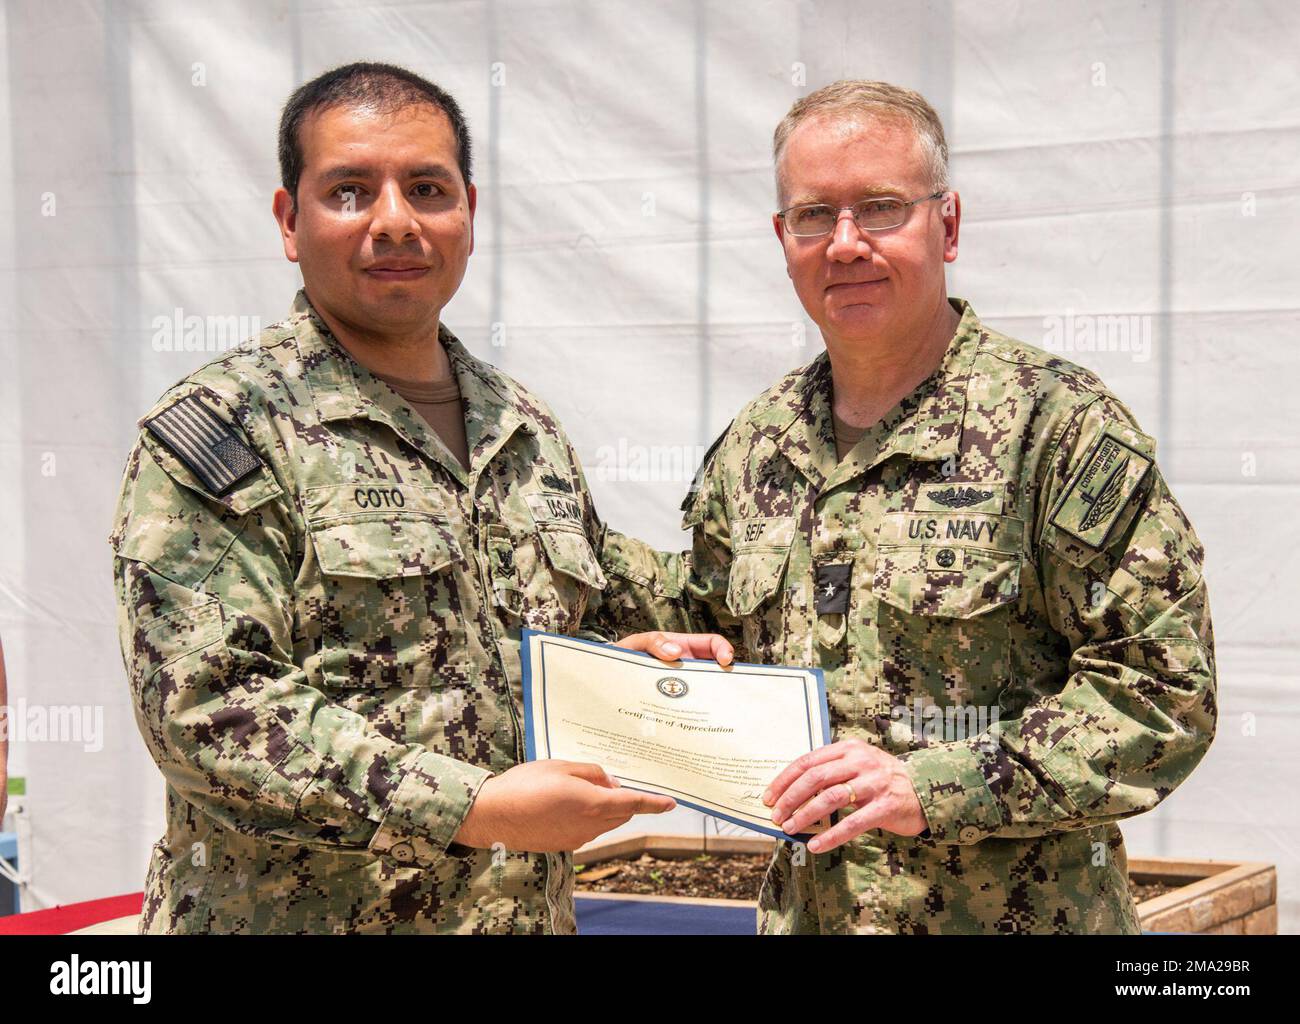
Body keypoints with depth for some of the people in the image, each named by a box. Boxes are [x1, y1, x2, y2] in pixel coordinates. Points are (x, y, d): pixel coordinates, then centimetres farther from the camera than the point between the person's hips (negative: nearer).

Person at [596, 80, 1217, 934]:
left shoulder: (1057, 423, -13)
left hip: (1017, 913, -5)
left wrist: (937, 784, -22)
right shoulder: (757, 446, 6)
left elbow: (1165, 687, -16)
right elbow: (707, 619, 23)